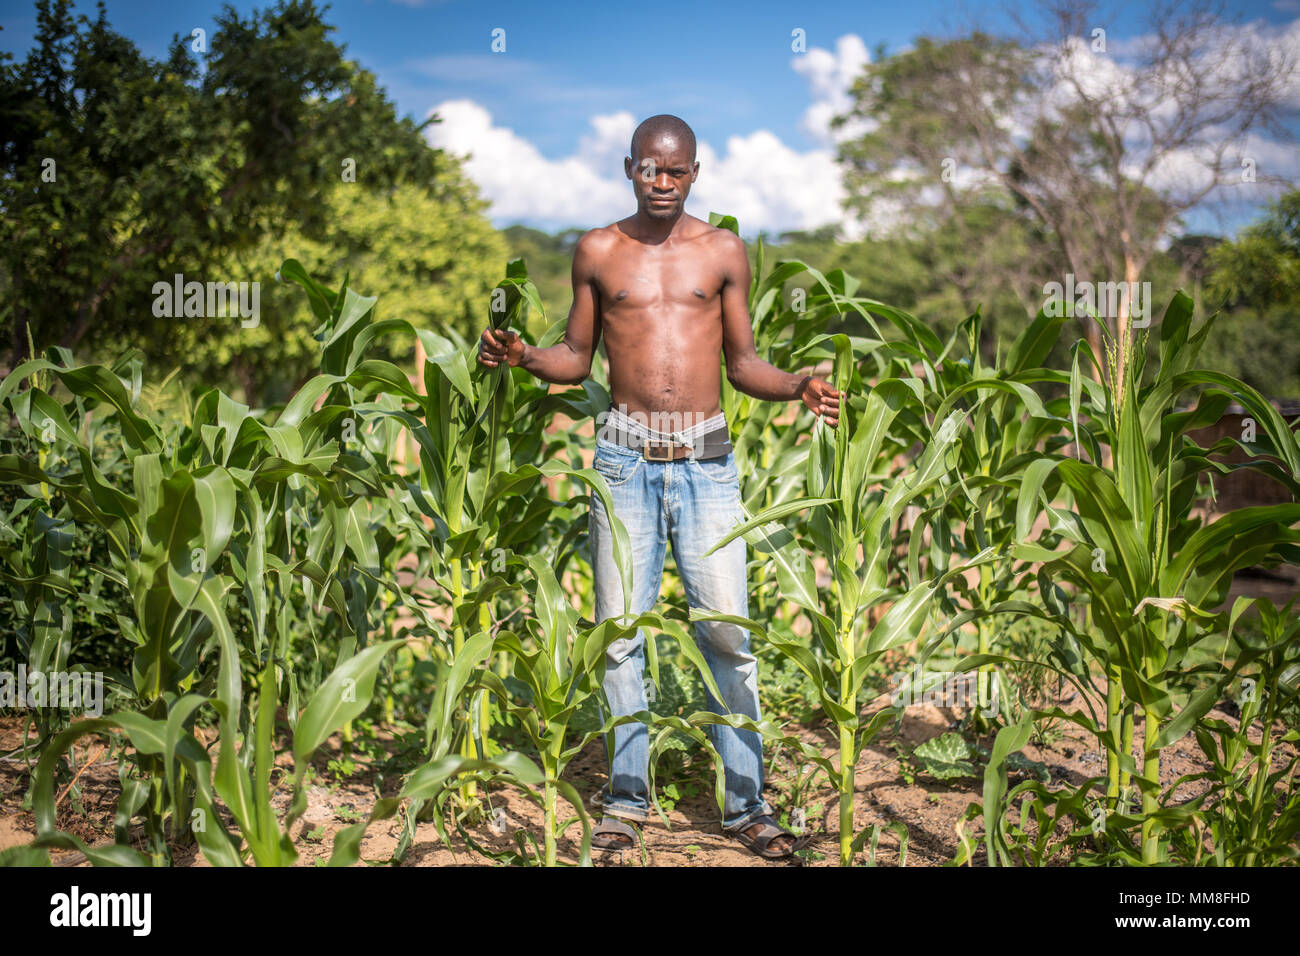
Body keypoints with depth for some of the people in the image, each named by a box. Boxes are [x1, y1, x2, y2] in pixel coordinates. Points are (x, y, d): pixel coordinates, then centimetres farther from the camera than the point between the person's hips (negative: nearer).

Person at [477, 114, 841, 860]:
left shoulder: (723, 252, 9)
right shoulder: (598, 252, 9)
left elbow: (742, 363, 12)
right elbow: (578, 359, 14)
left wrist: (798, 387, -6)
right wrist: (524, 356, -5)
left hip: (706, 459, 0)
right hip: (626, 456, 0)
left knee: (728, 627, -4)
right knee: (621, 630, 2)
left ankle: (746, 802, 6)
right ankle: (628, 797, 15)